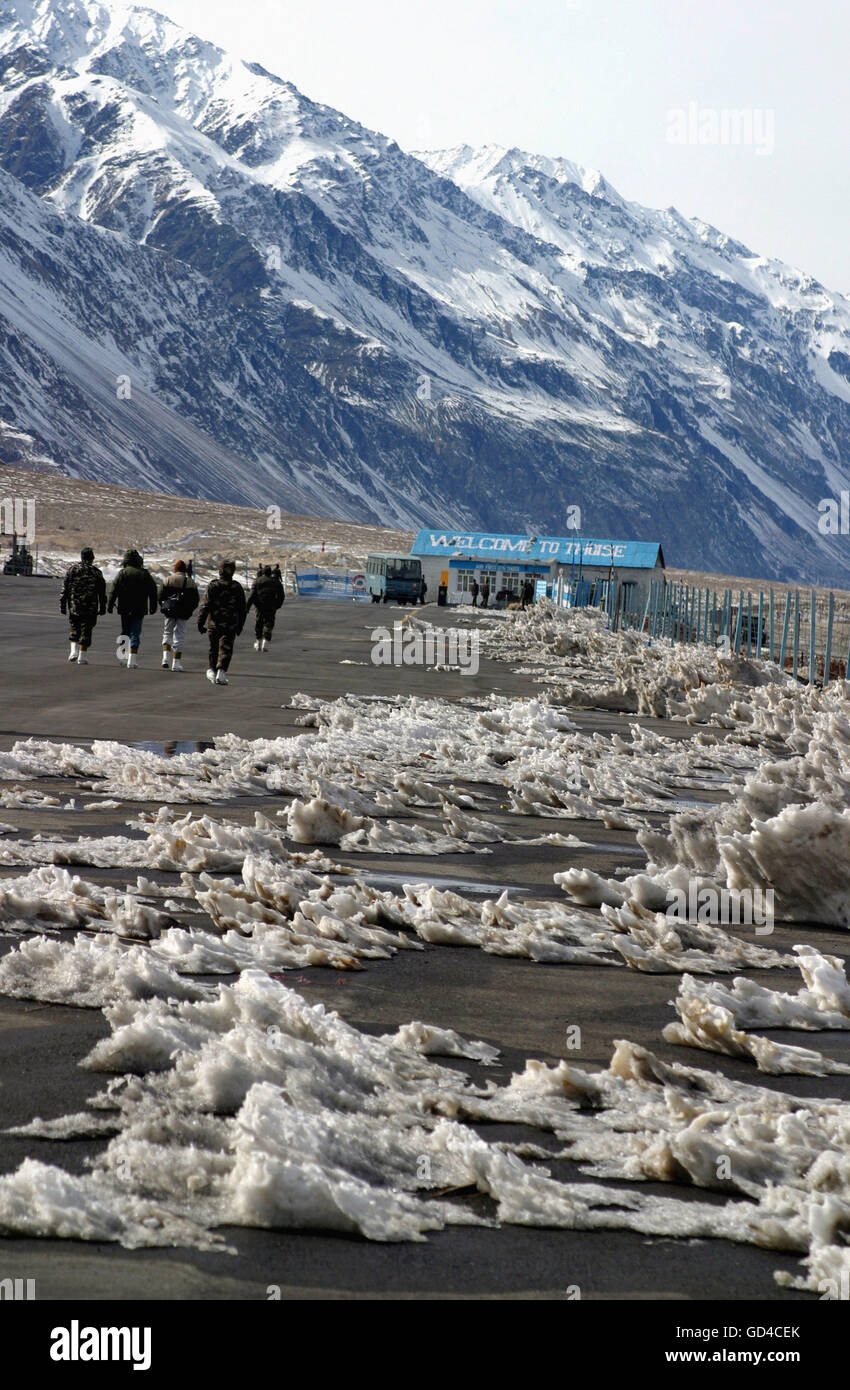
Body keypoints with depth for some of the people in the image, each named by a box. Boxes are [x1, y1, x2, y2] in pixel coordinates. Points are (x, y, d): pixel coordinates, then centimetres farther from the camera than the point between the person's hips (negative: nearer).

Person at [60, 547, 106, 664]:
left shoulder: (73, 569, 2)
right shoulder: (96, 572, 1)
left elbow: (65, 589, 2)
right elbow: (102, 592, 5)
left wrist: (62, 605, 8)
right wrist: (102, 608, 13)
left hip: (74, 606, 1)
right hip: (90, 607, -1)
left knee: (74, 629, 16)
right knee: (86, 631, 4)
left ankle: (74, 651, 2)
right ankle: (82, 656, 1)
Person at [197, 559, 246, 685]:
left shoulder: (212, 586, -5)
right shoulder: (237, 587, 0)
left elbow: (205, 606, -7)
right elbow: (242, 608, 7)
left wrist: (200, 622, -2)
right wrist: (240, 625, 17)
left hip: (214, 623, 1)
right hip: (230, 625, -1)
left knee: (213, 648, 17)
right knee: (225, 649, -1)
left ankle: (211, 670, 23)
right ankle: (221, 671, -16)